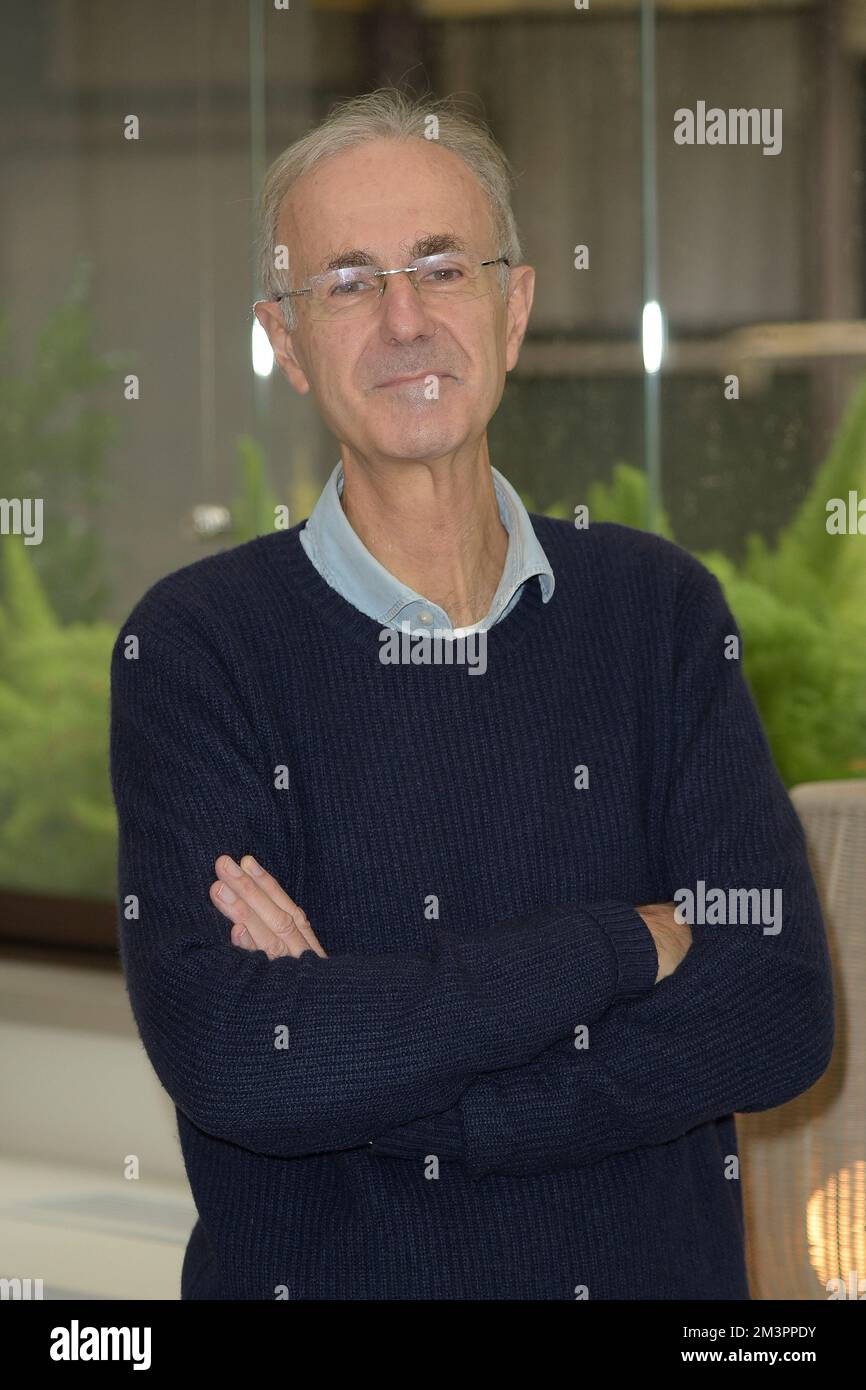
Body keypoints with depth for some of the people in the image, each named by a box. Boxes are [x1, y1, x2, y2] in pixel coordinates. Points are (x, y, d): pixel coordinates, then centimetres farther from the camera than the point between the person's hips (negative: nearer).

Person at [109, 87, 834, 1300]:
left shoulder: (659, 610, -2)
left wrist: (358, 1054, -21)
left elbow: (777, 1019, -13)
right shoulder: (196, 645, -10)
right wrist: (621, 946, -19)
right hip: (315, 1270, -2)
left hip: (646, 1268, 2)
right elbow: (227, 1059, -23)